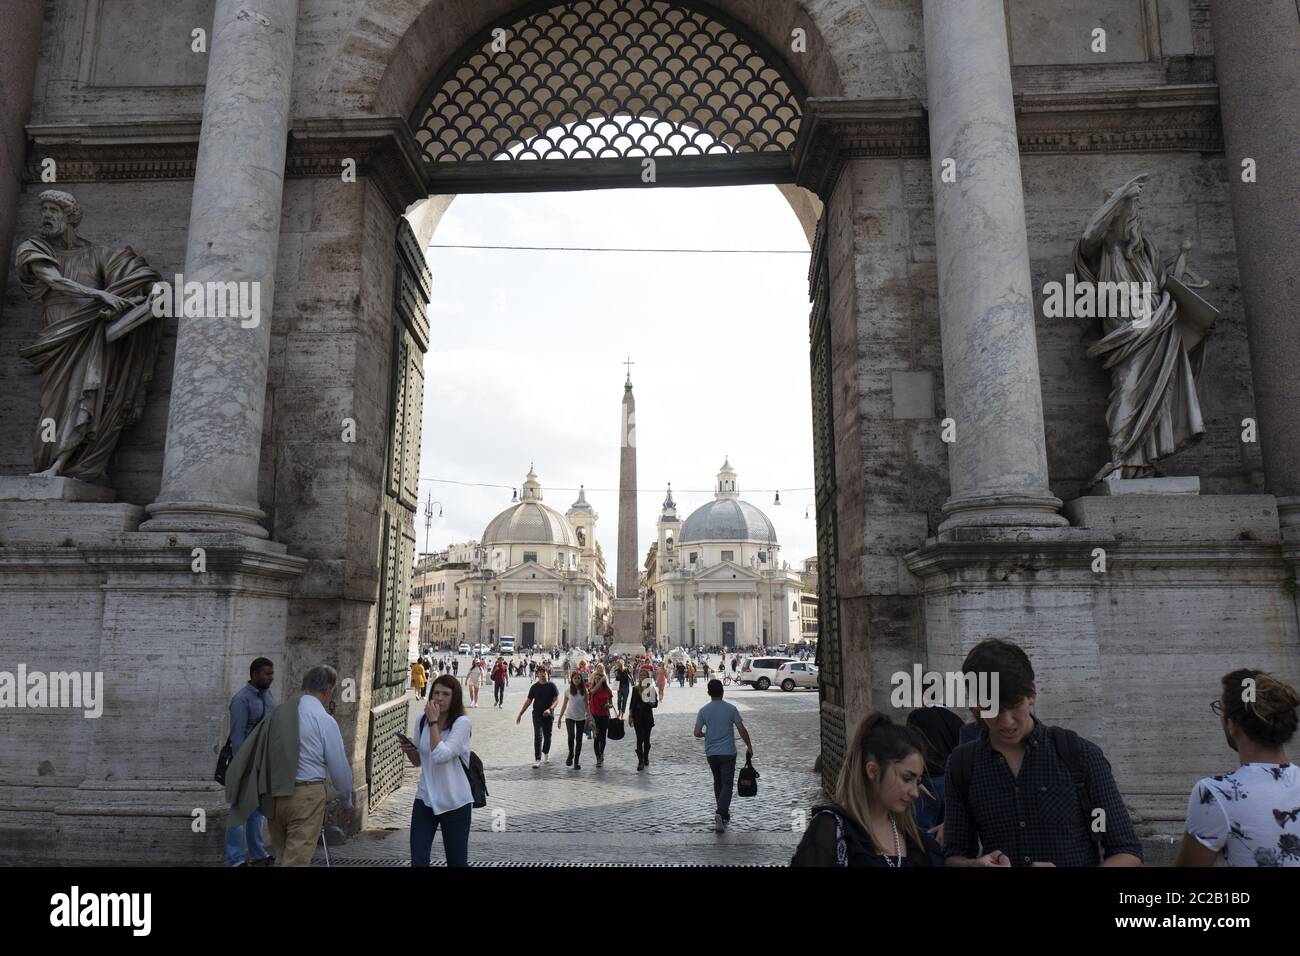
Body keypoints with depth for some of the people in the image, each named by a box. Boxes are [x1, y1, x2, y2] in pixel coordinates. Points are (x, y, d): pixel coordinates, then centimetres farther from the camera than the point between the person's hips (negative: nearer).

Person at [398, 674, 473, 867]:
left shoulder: (461, 723, -14)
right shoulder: (421, 721, 2)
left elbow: (440, 756, -25)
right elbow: (418, 761, 14)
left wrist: (433, 721, -20)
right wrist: (409, 750, -8)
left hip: (455, 802, -4)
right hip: (425, 799, 4)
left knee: (456, 861, 11)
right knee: (418, 860, -2)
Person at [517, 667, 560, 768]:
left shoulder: (552, 686, -2)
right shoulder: (535, 687, 2)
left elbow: (556, 699, -7)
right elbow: (528, 701, 6)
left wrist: (550, 709, -25)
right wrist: (520, 714, 4)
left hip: (549, 714, 0)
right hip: (537, 714, 0)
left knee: (547, 735, 12)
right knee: (538, 736, -10)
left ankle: (546, 752, 39)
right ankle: (537, 759, -11)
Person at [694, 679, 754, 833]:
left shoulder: (703, 710, -3)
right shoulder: (731, 709, -7)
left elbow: (697, 733, -7)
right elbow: (742, 730, -6)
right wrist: (749, 746, 6)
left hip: (711, 753, 3)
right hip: (728, 752, -2)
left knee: (718, 782, 19)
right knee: (727, 784, -1)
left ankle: (723, 814, 27)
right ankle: (720, 813, -21)